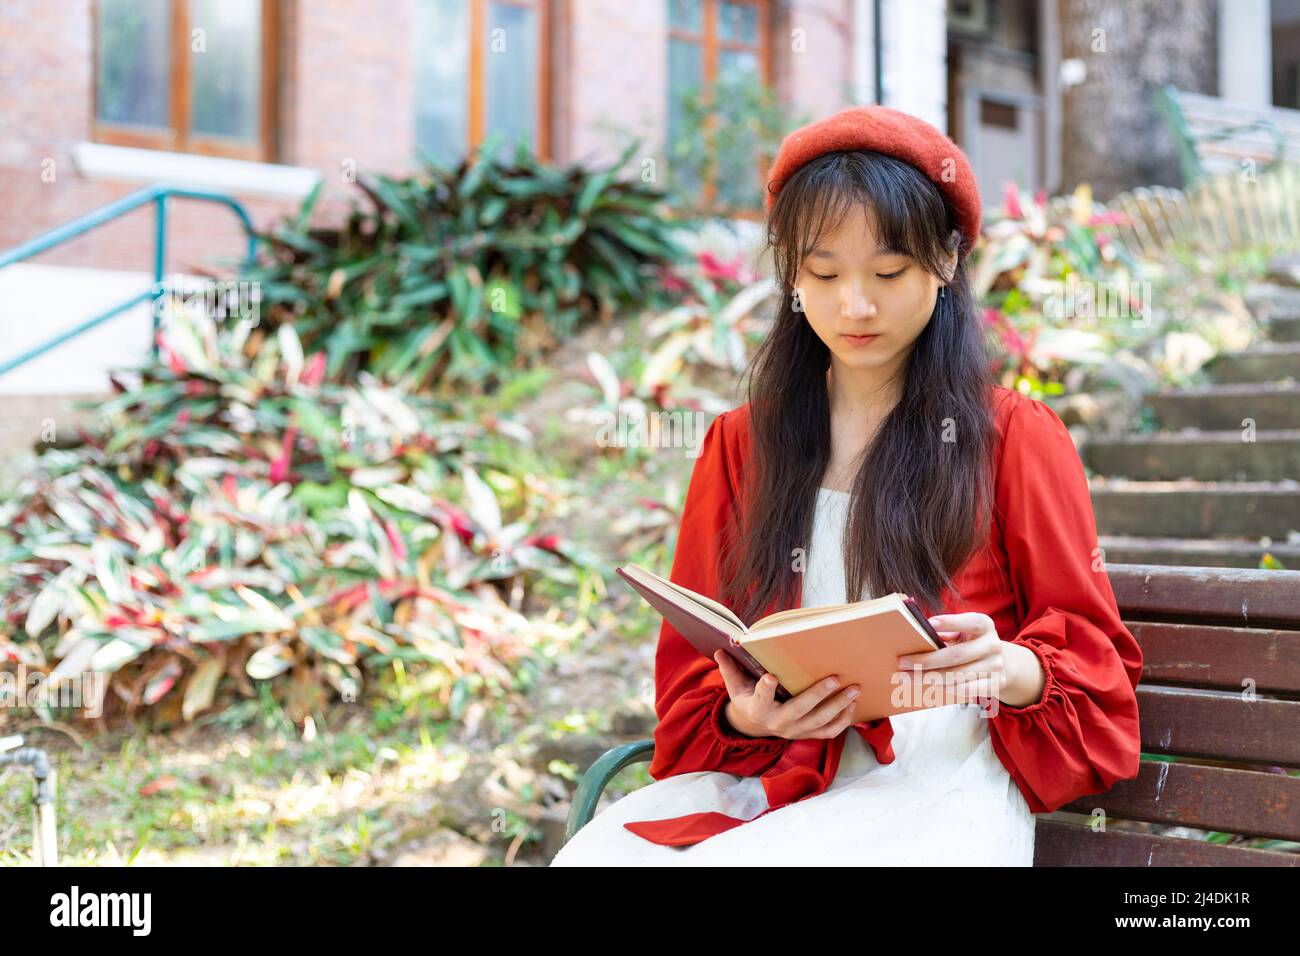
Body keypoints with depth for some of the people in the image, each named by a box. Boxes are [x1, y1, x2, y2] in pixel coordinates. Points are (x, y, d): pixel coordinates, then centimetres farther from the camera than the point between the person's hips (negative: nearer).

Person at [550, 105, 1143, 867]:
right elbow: (694, 666, 15)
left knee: (728, 863, -35)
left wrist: (1010, 670, -15)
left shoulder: (1013, 437, 8)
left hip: (937, 782, -3)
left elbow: (1092, 654, 9)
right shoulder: (740, 445, 16)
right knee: (593, 855, -29)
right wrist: (744, 716, -9)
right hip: (768, 774, 4)